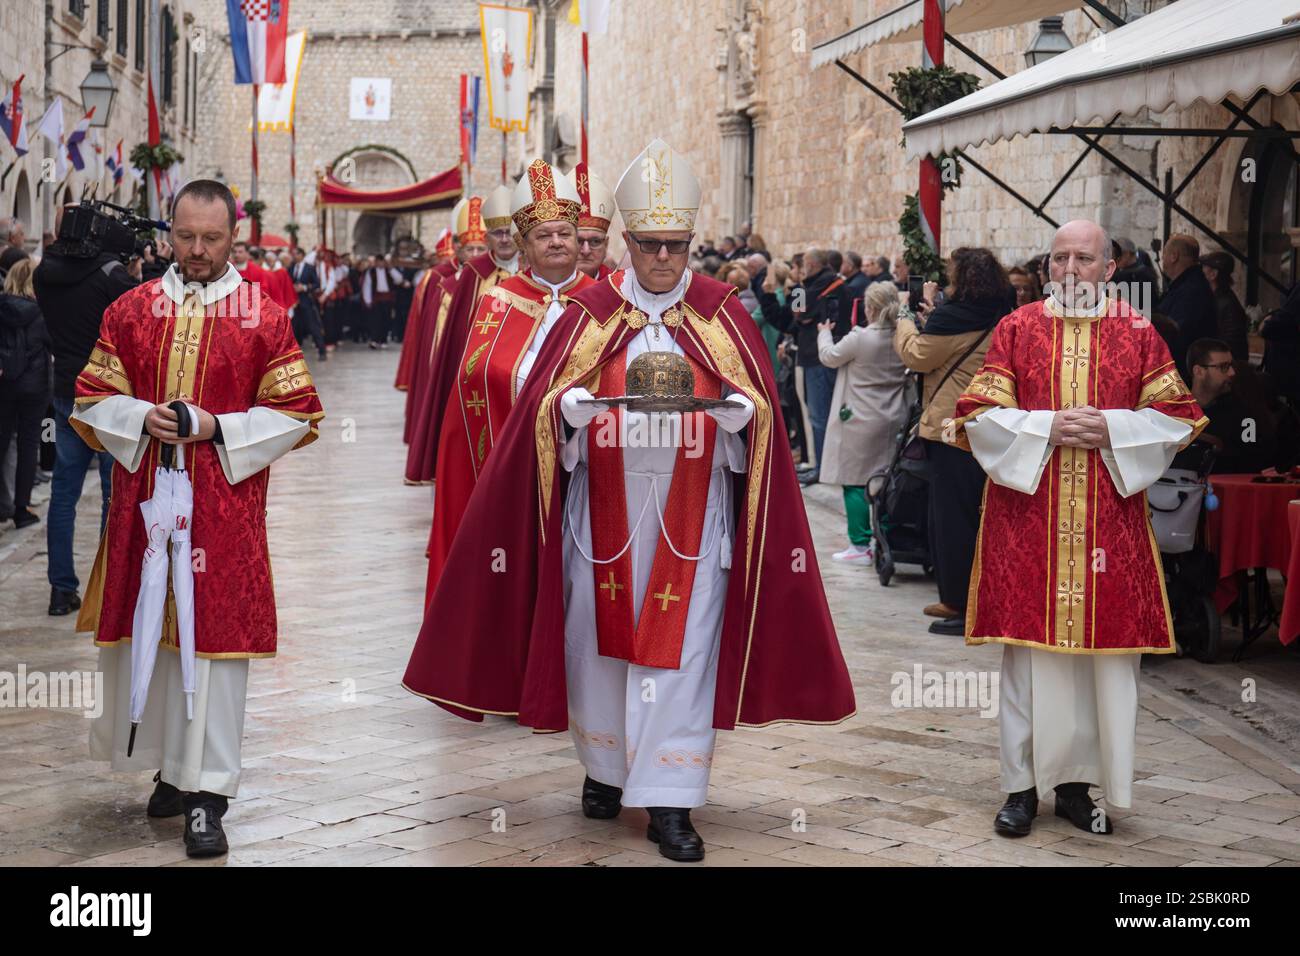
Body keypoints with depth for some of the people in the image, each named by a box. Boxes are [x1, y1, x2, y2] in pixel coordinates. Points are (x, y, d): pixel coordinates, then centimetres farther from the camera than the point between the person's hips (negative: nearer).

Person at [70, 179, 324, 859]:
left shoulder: (264, 317, 0)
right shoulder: (130, 311, 8)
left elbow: (297, 413, 0)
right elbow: (91, 399, 9)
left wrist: (219, 429, -13)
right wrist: (142, 419, -10)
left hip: (225, 508, -3)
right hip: (143, 502, 3)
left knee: (215, 636, -3)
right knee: (145, 631, 8)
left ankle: (206, 792, 3)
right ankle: (174, 767, 27)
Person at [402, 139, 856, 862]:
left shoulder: (723, 314, 4)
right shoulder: (591, 313, 4)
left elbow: (760, 409, 0)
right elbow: (544, 407, -2)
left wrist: (741, 411, -22)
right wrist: (572, 406, -24)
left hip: (691, 512, -1)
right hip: (604, 511, 1)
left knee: (680, 648, -4)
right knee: (600, 636, 8)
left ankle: (670, 800, 1)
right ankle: (605, 766, 29)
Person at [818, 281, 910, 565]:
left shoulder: (860, 338, -17)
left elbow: (829, 357, -1)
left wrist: (824, 334, 19)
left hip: (860, 422, -6)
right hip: (893, 422, 6)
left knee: (854, 483, 1)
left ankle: (860, 546, -1)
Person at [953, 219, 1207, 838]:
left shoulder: (1138, 334, 6)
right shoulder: (1015, 329, 4)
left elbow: (1176, 418, 4)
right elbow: (979, 416, 0)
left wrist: (1110, 428, -12)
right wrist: (1047, 428, -13)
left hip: (1108, 522, 1)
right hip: (1029, 516, -1)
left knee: (1103, 649, 2)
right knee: (1030, 645, 1)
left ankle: (1077, 781, 14)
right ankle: (1024, 782, 9)